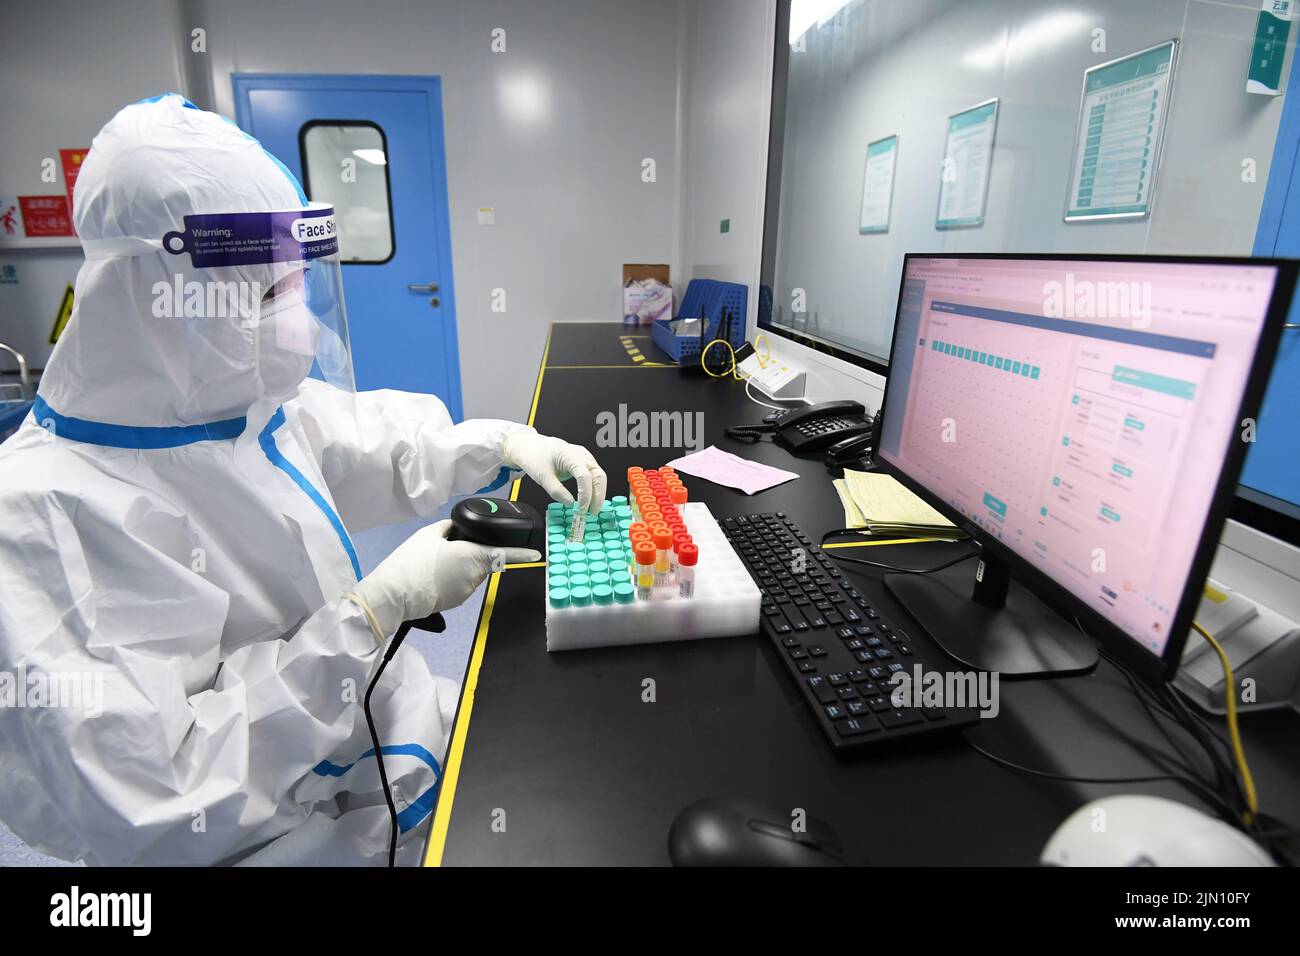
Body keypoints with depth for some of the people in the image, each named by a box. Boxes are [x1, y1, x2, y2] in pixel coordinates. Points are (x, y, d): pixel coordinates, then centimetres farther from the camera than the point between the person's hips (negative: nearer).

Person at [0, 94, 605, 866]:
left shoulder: (249, 399, -4)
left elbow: (375, 442, 13)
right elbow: (135, 804, -27)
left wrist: (509, 445, -1)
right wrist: (376, 610, -29)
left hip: (399, 725, 7)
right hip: (294, 829, -6)